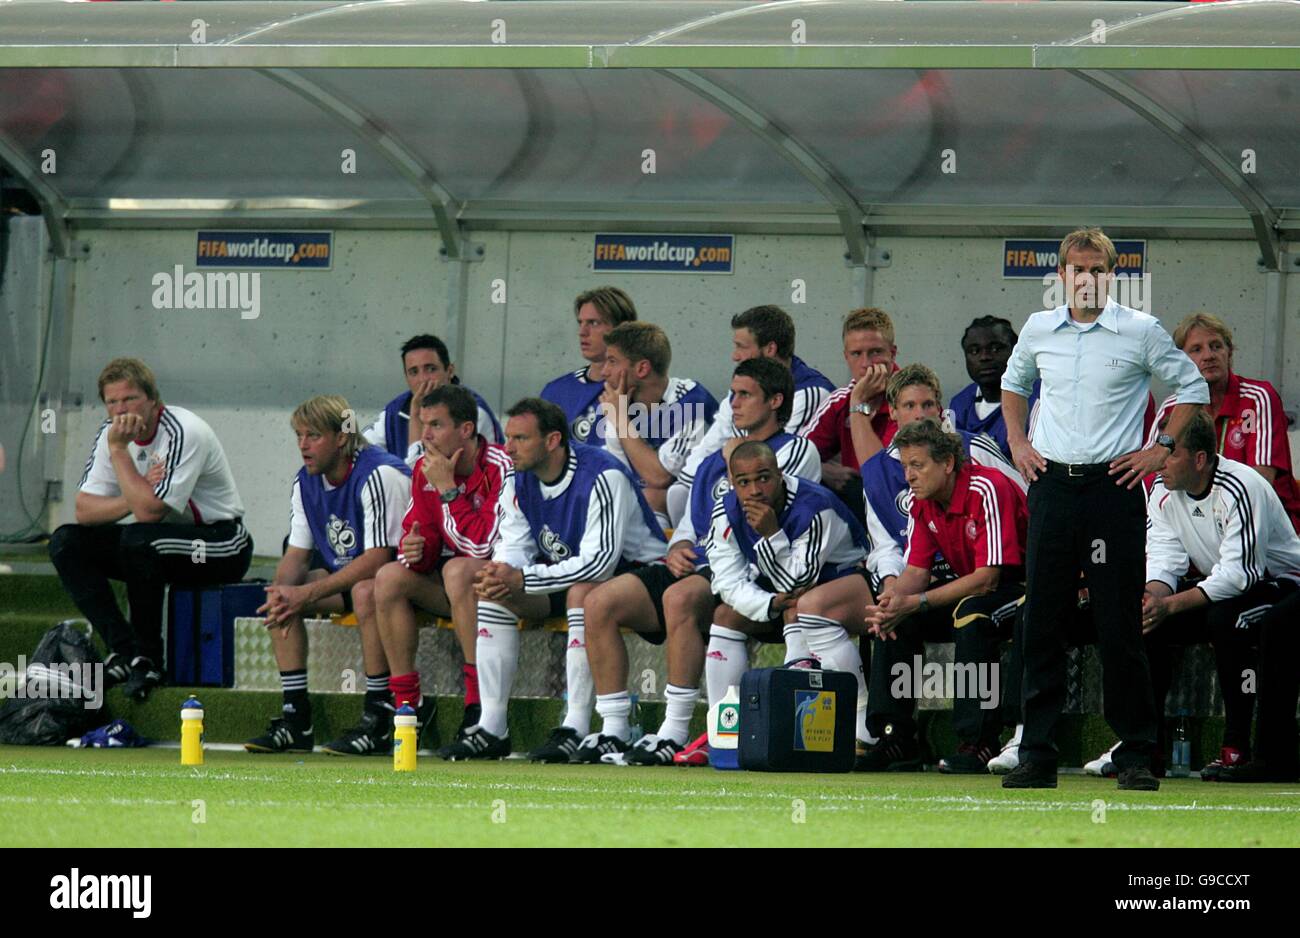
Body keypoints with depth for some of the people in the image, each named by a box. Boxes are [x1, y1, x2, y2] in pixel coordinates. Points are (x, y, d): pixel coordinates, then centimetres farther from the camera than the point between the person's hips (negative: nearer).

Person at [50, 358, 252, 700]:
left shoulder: (183, 433, -23)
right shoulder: (111, 432, 0)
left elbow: (149, 511, -30)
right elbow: (84, 509, -5)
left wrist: (118, 450, -24)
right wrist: (136, 498, -23)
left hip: (221, 545, -8)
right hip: (163, 538, 8)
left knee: (138, 540, -36)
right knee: (66, 542, -9)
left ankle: (148, 659, -20)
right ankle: (122, 652, -16)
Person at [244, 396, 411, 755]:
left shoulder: (379, 475, -24)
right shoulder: (305, 482, 1)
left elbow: (377, 558, -29)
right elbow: (297, 553, 6)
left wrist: (307, 594, -31)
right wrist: (282, 591, -20)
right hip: (348, 574, 8)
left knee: (366, 591, -38)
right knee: (279, 596, -9)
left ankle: (379, 721, -32)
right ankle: (296, 721, -8)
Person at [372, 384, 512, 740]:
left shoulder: (500, 468, -21)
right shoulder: (425, 469, 1)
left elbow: (483, 546, -27)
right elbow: (420, 535, 6)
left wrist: (447, 488, -24)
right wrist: (414, 549, -19)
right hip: (451, 585, 7)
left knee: (458, 570, -35)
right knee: (389, 577, -14)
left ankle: (480, 706, -33)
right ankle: (407, 704, -9)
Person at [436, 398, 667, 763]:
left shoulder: (603, 477, -25)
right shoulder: (518, 482, -1)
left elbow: (599, 561, -32)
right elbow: (515, 547, 0)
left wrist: (522, 579, -33)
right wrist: (501, 576, -27)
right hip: (565, 576, 7)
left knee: (582, 593, -37)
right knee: (493, 592, -13)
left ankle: (576, 729, -37)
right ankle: (491, 728, -14)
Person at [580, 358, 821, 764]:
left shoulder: (796, 452, 5)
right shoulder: (715, 462, 28)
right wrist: (677, 551, 5)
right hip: (696, 568, 7)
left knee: (680, 597, -39)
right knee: (600, 602, -14)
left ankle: (675, 734, -36)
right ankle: (613, 731, -15)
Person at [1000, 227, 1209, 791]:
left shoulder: (1140, 332, -2)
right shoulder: (1039, 330, 8)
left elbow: (1192, 388, 8)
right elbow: (1014, 383, 28)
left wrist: (1162, 448, 0)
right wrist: (1017, 442, 15)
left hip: (1113, 485, -3)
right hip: (1052, 485, 3)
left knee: (1119, 626, -4)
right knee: (1042, 622, 3)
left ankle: (1136, 755, 2)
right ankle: (1037, 754, 7)